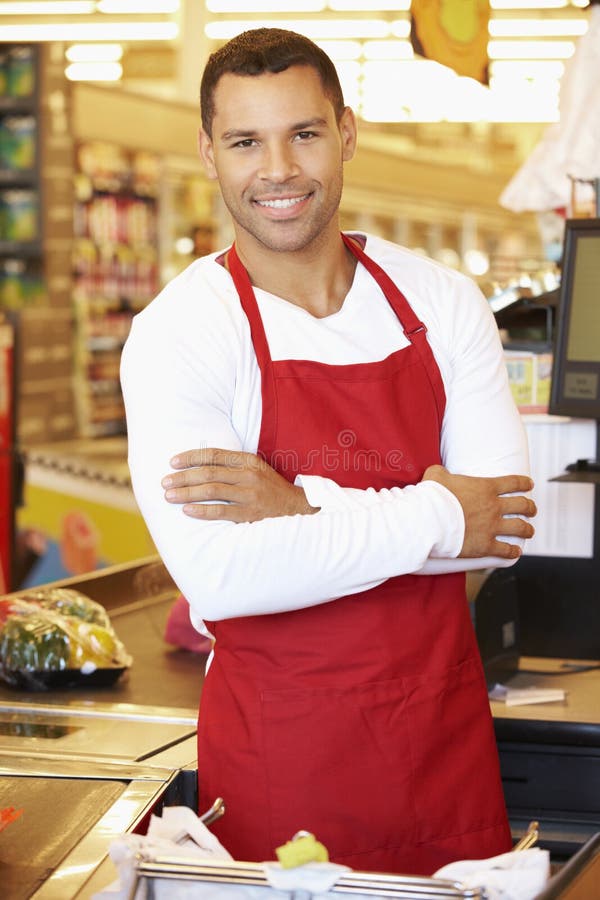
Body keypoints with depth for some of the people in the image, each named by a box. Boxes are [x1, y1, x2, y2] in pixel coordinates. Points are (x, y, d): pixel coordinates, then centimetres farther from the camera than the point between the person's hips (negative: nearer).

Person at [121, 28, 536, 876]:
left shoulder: (442, 301, 1)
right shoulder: (176, 334, -11)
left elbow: (502, 526, -7)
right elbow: (219, 576, -23)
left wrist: (307, 507, -19)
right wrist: (436, 516, -17)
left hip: (447, 735, 4)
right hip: (277, 741, -3)